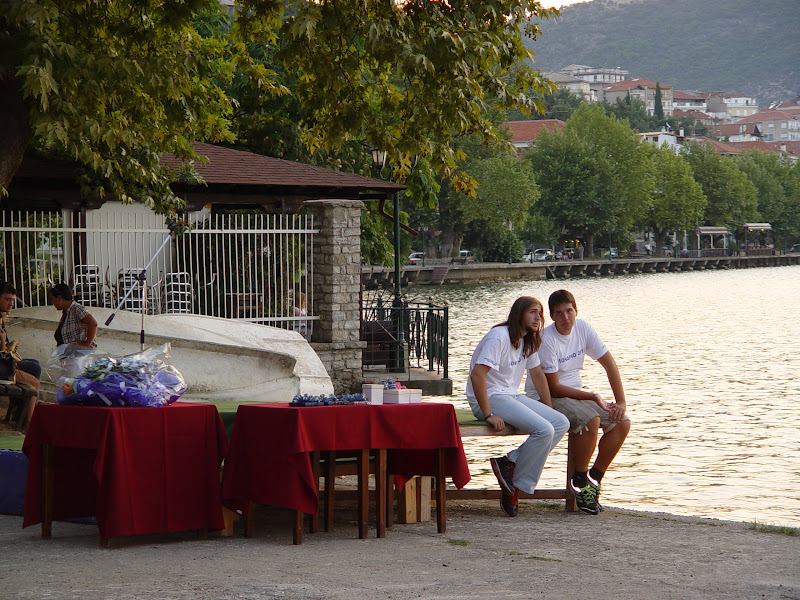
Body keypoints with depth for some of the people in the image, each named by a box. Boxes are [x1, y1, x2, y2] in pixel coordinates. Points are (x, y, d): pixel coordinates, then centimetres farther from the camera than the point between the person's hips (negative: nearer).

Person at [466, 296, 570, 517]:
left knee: (561, 423, -8)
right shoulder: (499, 337, -16)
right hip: (490, 398, -10)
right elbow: (477, 375, -24)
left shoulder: (528, 341, 13)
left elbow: (537, 374, 25)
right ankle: (515, 486, -12)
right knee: (544, 429, -26)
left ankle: (509, 462, -12)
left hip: (512, 396, 10)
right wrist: (488, 415, -26)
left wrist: (548, 407, 16)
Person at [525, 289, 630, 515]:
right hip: (546, 397, -7)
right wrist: (593, 397, -16)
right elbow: (553, 388, -20)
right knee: (591, 420, -32)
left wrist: (621, 401, -6)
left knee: (622, 422, -9)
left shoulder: (583, 329, -3)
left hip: (575, 392, 7)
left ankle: (594, 479, -2)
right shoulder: (547, 340, -21)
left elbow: (610, 364, 2)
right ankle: (579, 482, -16)